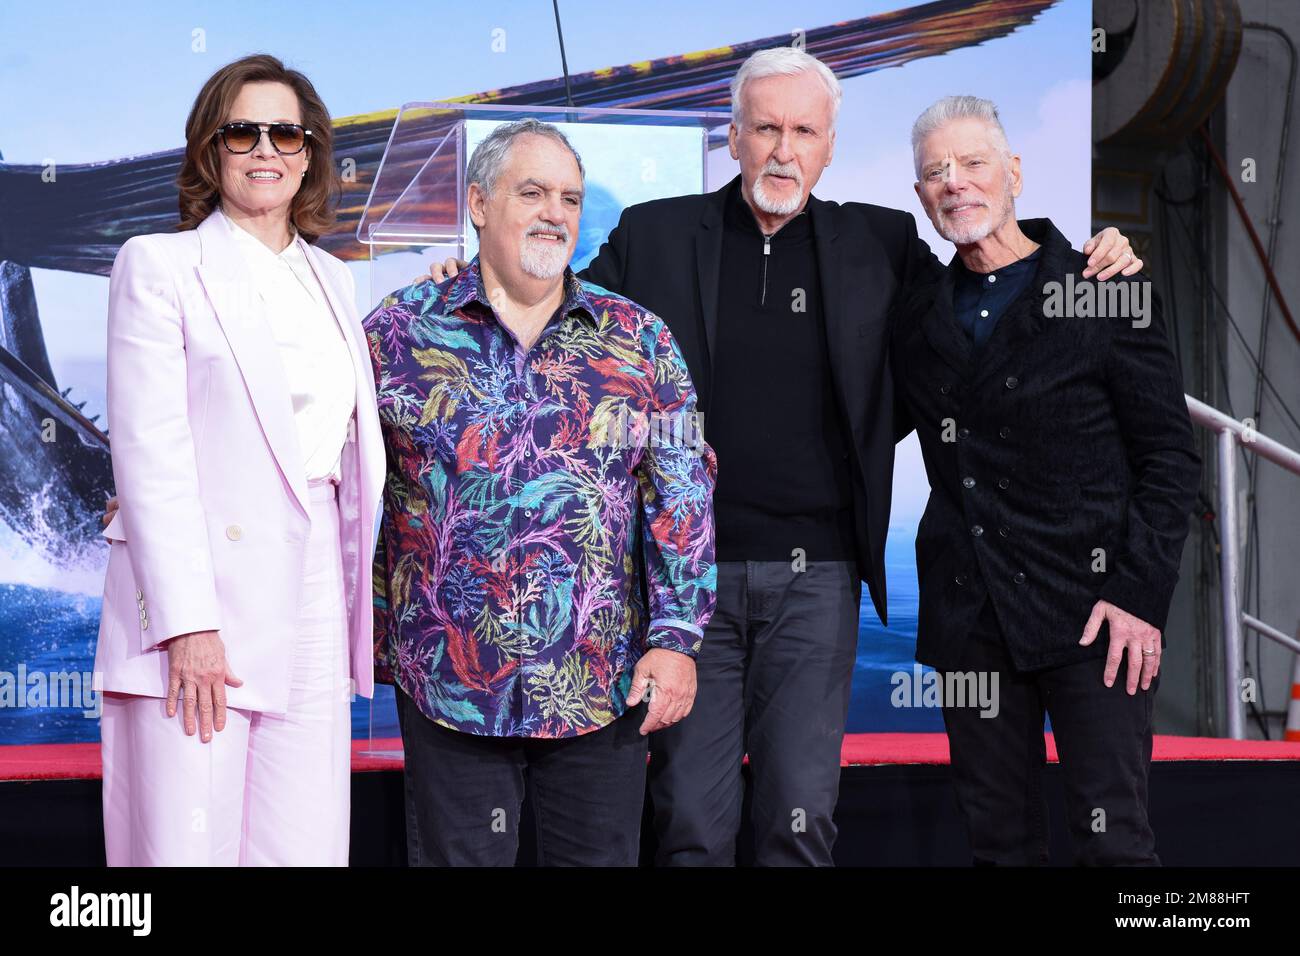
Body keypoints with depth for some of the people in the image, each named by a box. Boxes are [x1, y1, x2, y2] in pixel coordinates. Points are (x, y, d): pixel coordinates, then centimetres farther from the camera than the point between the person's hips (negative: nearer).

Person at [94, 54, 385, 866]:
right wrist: (185, 624, -15)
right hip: (200, 606, -5)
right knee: (187, 847, -6)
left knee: (307, 848, 2)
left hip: (314, 620, 5)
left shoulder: (332, 280, 19)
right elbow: (149, 454, -8)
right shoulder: (159, 265, 2)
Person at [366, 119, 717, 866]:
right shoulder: (398, 331, 2)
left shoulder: (640, 339, 5)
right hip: (449, 685, -1)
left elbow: (681, 496, 2)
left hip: (606, 687, 1)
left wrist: (676, 637, -6)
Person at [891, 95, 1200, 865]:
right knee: (1003, 842, 9)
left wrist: (1139, 595, -11)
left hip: (1092, 610, -4)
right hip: (970, 621, 4)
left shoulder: (1106, 294, -2)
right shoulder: (920, 319, 11)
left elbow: (1170, 456, -3)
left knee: (1115, 842, -5)